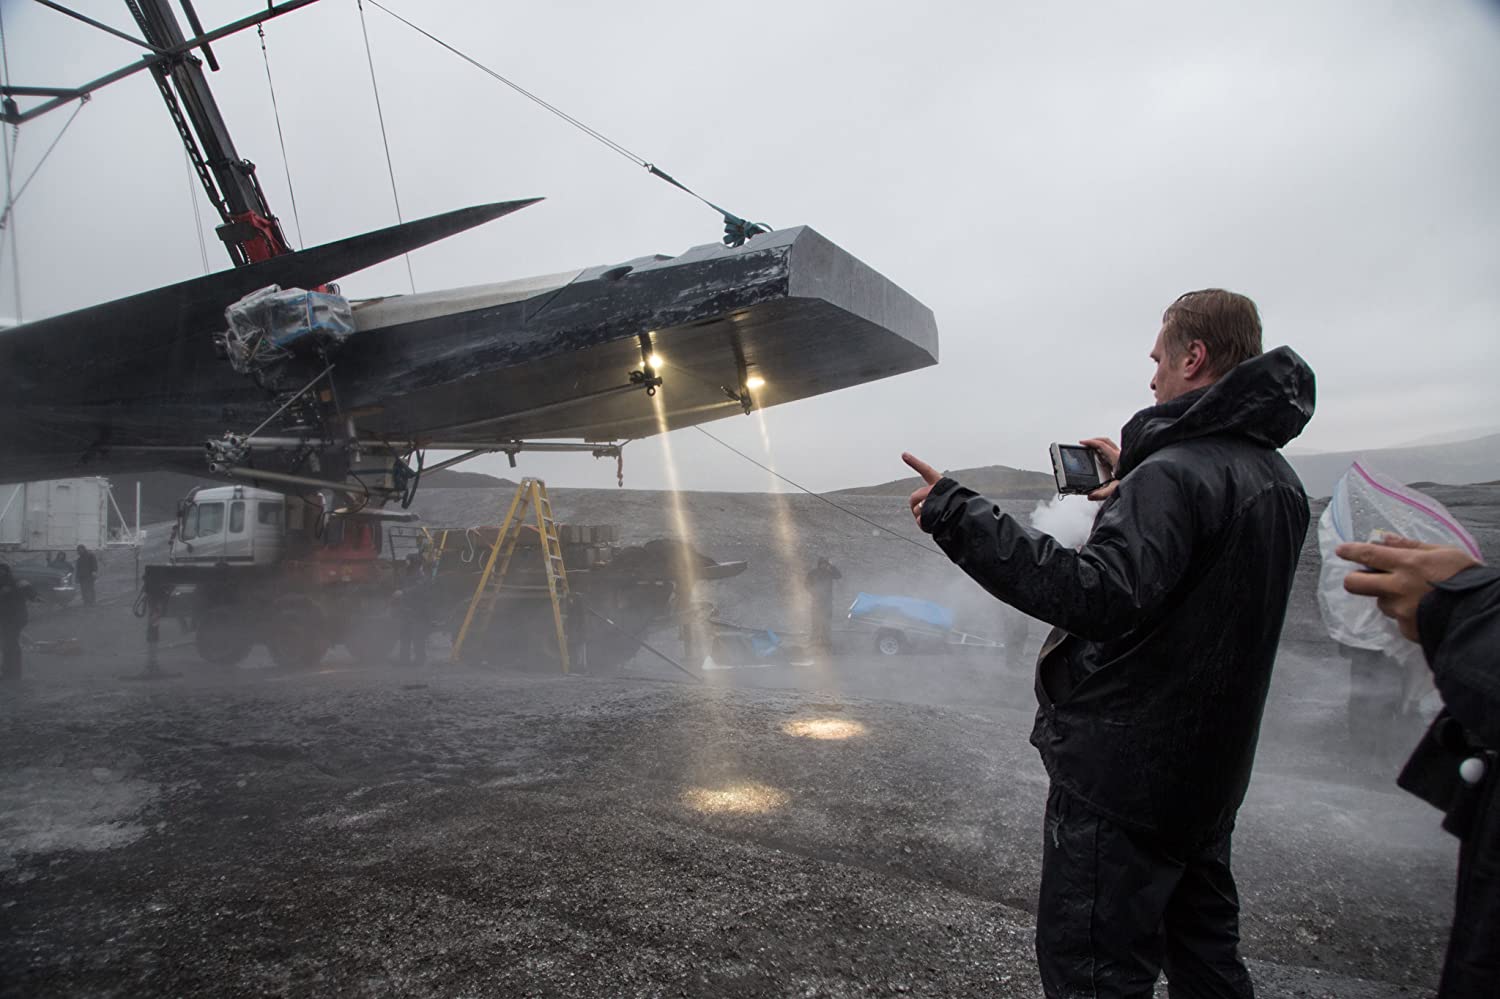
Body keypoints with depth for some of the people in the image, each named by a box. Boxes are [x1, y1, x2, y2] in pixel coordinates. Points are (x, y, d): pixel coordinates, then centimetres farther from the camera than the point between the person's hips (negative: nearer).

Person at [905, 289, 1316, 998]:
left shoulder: (1176, 474, -21)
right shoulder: (1278, 481, 10)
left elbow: (1100, 597, -35)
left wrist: (959, 516, -34)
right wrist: (1134, 489, 24)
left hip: (1125, 773, -10)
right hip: (1209, 770, 10)